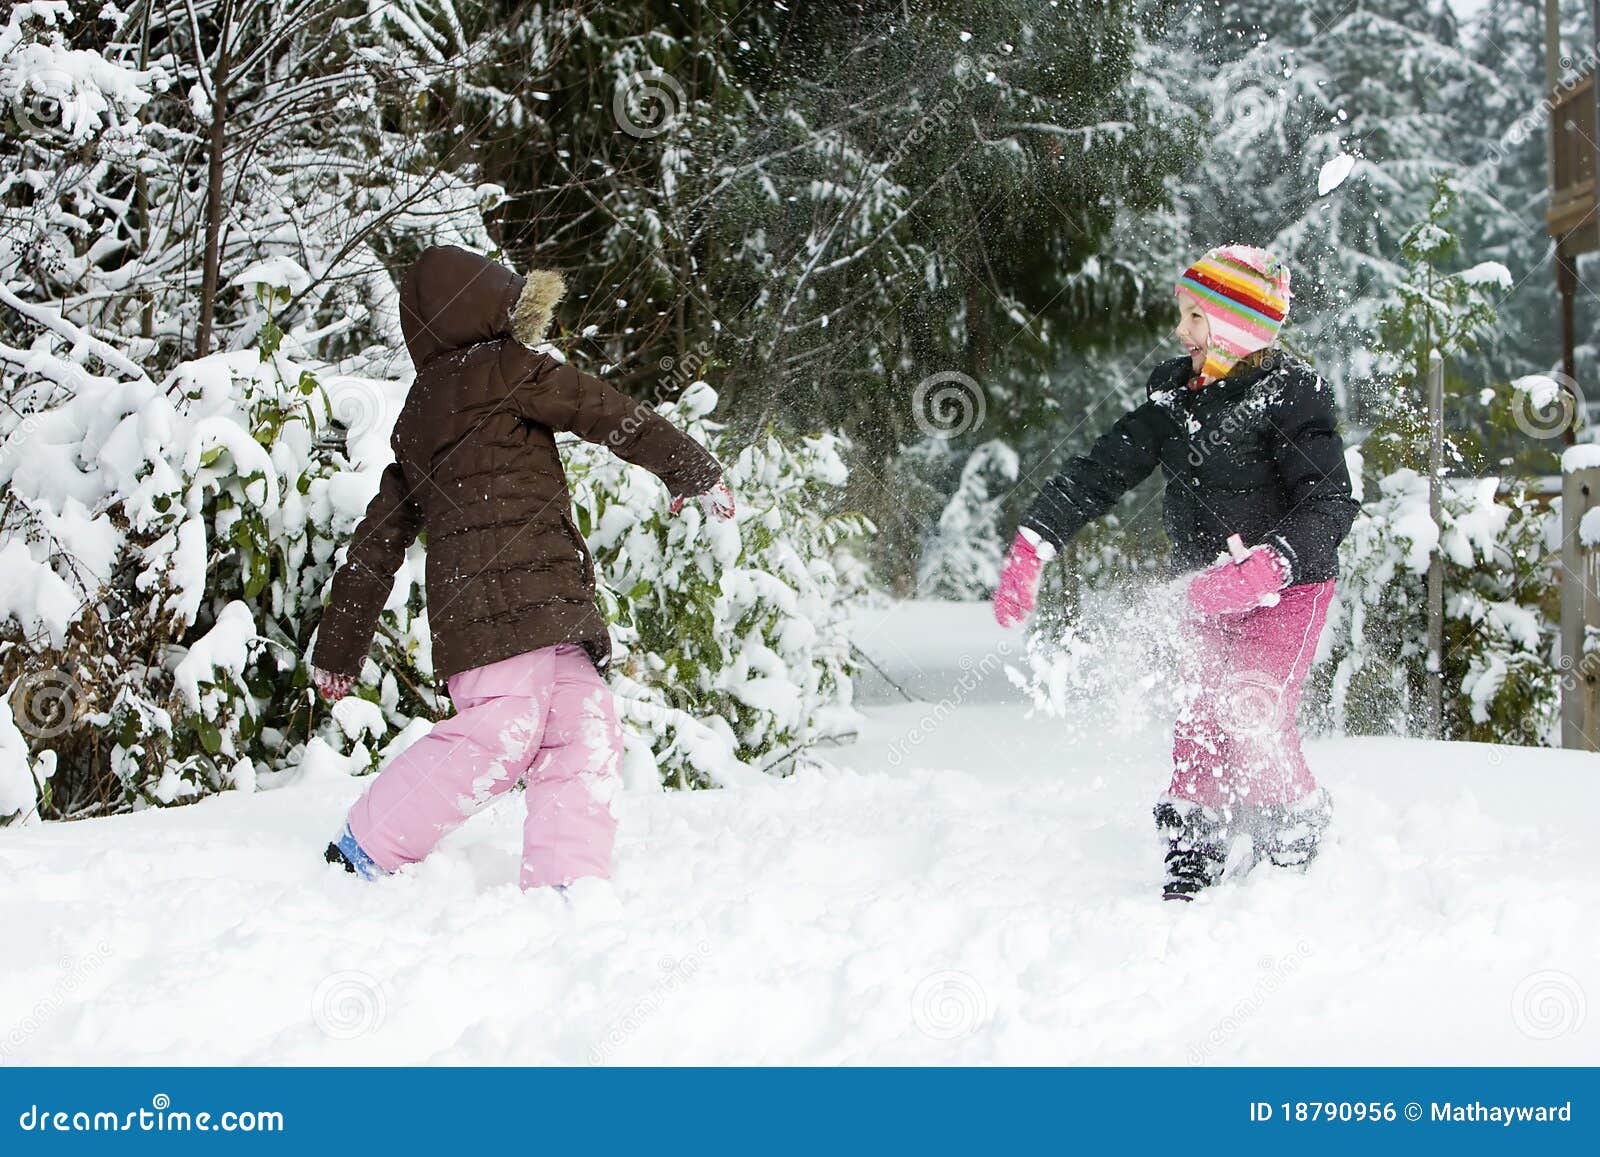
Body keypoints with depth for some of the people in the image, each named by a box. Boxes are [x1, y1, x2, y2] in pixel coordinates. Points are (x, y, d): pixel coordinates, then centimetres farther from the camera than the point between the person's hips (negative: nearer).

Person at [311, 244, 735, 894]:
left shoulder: (416, 418, 29)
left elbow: (375, 546, 28)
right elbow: (614, 417, 5)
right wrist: (696, 473, 19)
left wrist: (338, 652, 31)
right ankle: (363, 852, -8)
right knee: (504, 729, -17)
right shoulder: (503, 368, 7)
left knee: (585, 731, 1)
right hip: (513, 590, -9)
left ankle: (564, 885, -9)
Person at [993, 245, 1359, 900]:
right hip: (1210, 590, 6)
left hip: (1289, 586, -6)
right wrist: (1033, 545, 1)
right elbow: (1103, 470, 8)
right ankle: (1192, 853, 6)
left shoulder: (1290, 396, -13)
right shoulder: (1175, 394, 6)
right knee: (1200, 729, 0)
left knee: (1250, 714, -18)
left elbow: (1331, 503, -20)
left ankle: (1298, 831, 0)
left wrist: (1268, 566, -35)